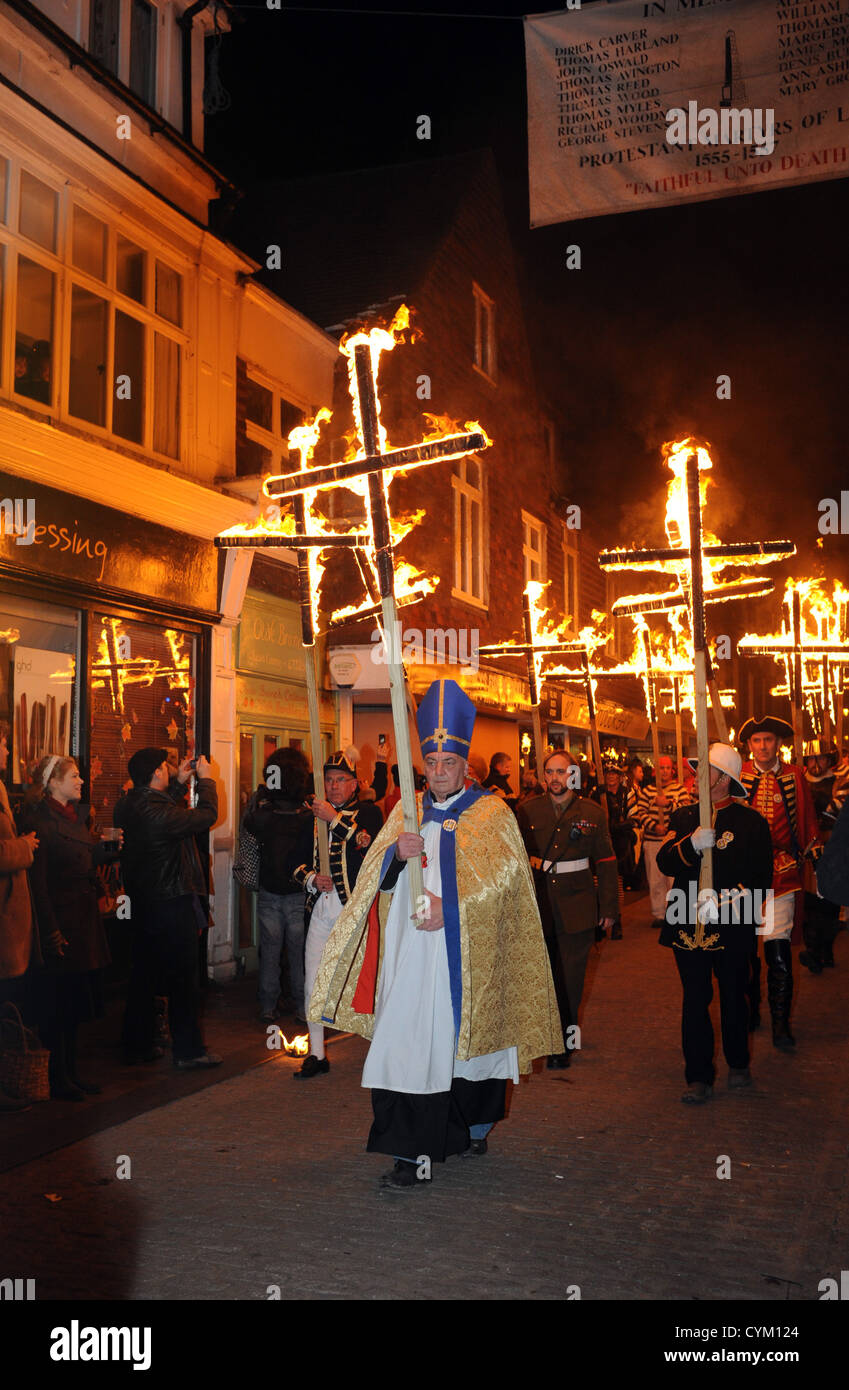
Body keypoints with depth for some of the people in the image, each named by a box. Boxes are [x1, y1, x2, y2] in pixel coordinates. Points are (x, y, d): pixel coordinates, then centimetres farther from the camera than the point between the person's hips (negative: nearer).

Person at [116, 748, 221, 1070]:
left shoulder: (126, 807, 0)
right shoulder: (159, 813, -25)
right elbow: (207, 814, -16)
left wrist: (179, 782, 18)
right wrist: (205, 779, -2)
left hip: (141, 902, 9)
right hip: (172, 904, -8)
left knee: (143, 974, 17)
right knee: (183, 977, 2)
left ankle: (137, 1046, 26)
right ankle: (188, 1051, 10)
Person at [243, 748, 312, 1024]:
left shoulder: (263, 815, -15)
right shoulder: (310, 817, -18)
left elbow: (248, 822, 7)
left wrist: (258, 793, 12)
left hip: (269, 894, 1)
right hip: (300, 894, -1)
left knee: (269, 951, 11)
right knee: (300, 951, 11)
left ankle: (268, 1007, 19)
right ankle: (302, 1005, 19)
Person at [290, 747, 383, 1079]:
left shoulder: (368, 812, 2)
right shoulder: (315, 818, 15)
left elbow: (372, 846, -18)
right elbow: (297, 862, 16)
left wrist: (336, 818, -17)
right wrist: (312, 878, -5)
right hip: (320, 910, 4)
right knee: (313, 983, 4)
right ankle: (317, 1055, 16)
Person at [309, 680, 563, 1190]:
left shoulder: (491, 813, 2)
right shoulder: (408, 811, 12)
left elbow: (500, 875, -7)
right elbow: (379, 877, 6)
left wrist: (452, 908, -17)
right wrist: (396, 854, -16)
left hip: (468, 950, -2)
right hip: (412, 948, 2)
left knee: (469, 1036, 7)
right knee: (411, 1043, -3)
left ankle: (474, 1125, 30)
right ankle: (416, 1153, 5)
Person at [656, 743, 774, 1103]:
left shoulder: (751, 822, -2)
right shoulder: (683, 817, 8)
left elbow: (762, 879, -6)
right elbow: (665, 864, -4)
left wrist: (727, 902, -19)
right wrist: (691, 844, -23)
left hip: (732, 928, -2)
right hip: (688, 926, 2)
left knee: (733, 998, 13)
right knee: (695, 1001, 3)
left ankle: (738, 1064, 33)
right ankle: (699, 1077, 10)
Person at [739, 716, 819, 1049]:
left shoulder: (795, 777, 4)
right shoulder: (736, 776, 0)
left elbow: (808, 822, 12)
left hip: (781, 872, 0)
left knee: (778, 947, -8)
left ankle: (780, 1023, 3)